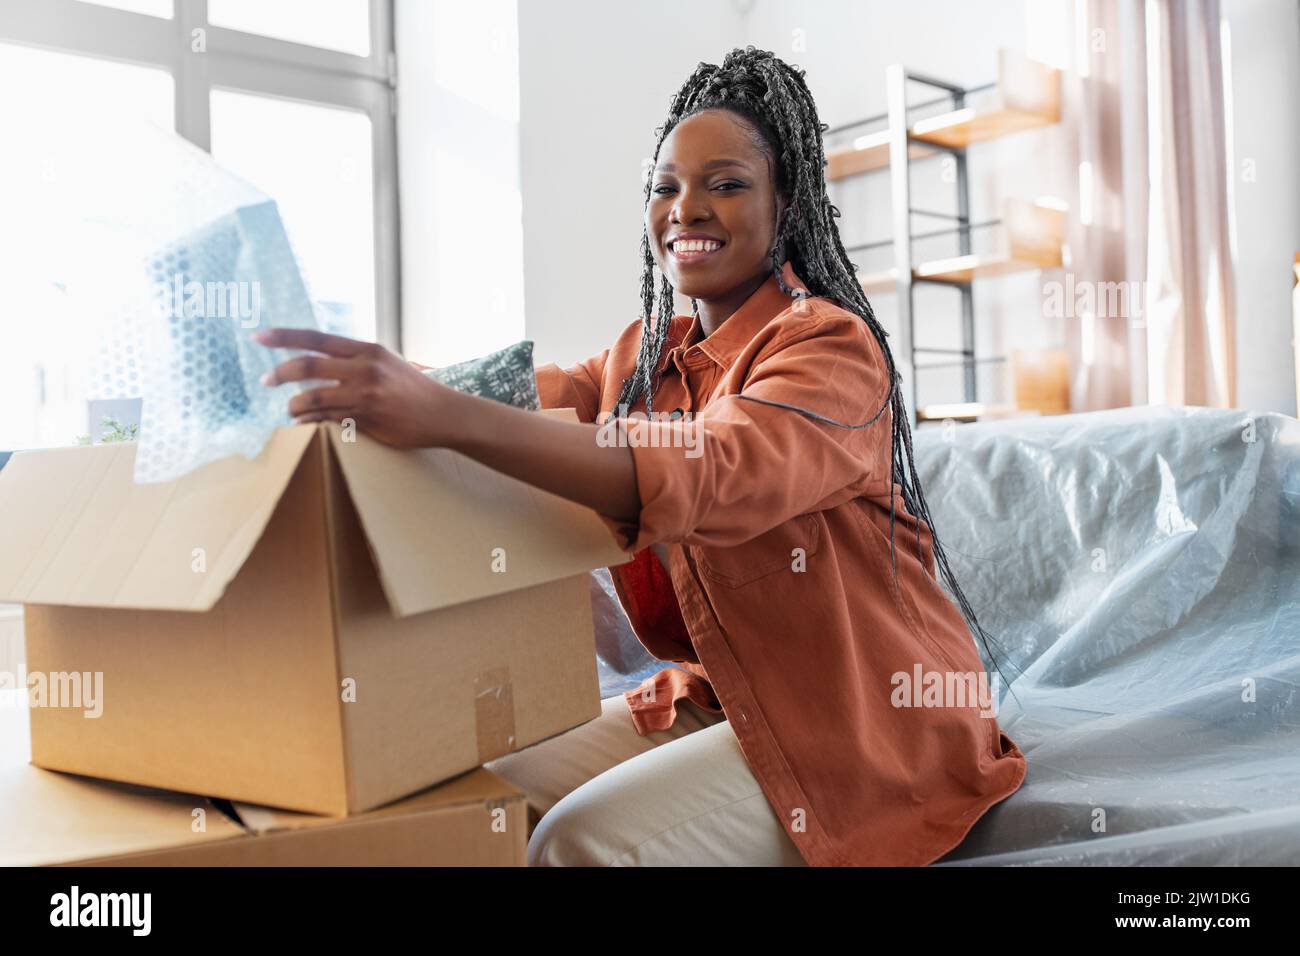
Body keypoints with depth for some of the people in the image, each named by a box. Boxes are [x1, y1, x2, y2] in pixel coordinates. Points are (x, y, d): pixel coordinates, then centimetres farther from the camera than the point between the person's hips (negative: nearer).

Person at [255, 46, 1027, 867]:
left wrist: (447, 417, -45)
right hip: (716, 697, 7)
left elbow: (707, 477, -35)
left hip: (870, 721, -6)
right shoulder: (648, 352, 10)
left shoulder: (829, 345, -17)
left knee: (585, 841, -22)